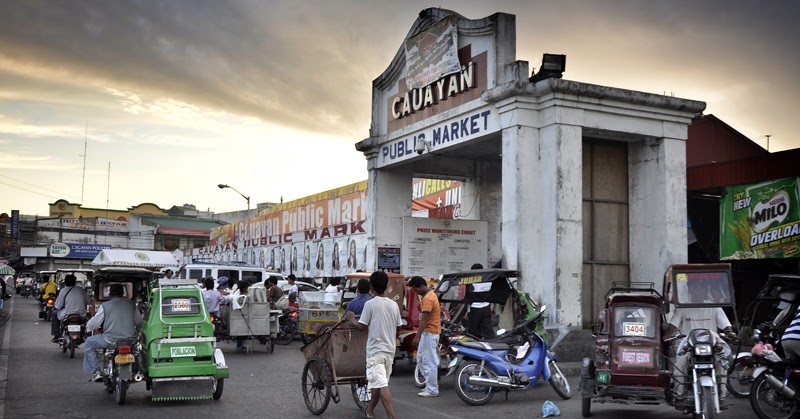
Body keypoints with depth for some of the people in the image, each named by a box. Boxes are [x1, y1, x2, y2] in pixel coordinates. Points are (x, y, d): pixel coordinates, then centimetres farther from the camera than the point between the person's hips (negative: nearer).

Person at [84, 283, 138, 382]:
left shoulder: (105, 306, -3)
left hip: (111, 340, -3)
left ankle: (96, 371, 12)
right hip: (130, 340, 3)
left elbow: (91, 325, 1)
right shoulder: (132, 304, 6)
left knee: (89, 343, 21)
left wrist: (88, 326, 26)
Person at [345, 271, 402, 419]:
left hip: (375, 350, -6)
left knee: (381, 385, -10)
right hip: (389, 350, 6)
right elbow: (397, 328, 10)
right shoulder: (394, 305, 5)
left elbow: (362, 326, -7)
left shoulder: (370, 304, -12)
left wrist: (351, 319, 10)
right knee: (378, 383, 19)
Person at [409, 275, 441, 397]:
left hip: (430, 333, -11)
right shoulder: (429, 295, 14)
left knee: (430, 362, -5)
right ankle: (430, 384, 20)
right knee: (421, 358, 15)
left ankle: (432, 390, 1)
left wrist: (417, 336, -25)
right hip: (428, 332, 11)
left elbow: (424, 319, -24)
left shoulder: (428, 298, -19)